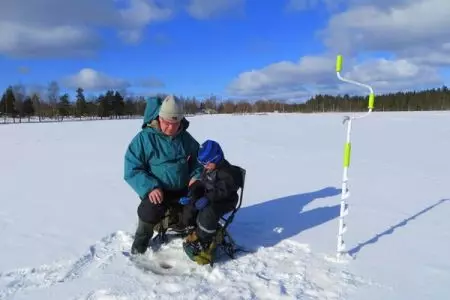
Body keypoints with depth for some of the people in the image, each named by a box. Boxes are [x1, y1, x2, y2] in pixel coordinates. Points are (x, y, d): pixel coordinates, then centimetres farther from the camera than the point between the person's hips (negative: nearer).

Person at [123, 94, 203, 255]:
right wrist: (149, 187, -26)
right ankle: (141, 241, 0)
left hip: (184, 190, 5)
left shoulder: (186, 138, 4)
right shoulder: (144, 138, -10)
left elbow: (197, 159, 17)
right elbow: (132, 170, -12)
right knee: (150, 212, -32)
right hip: (157, 191, -4)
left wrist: (196, 176, -3)